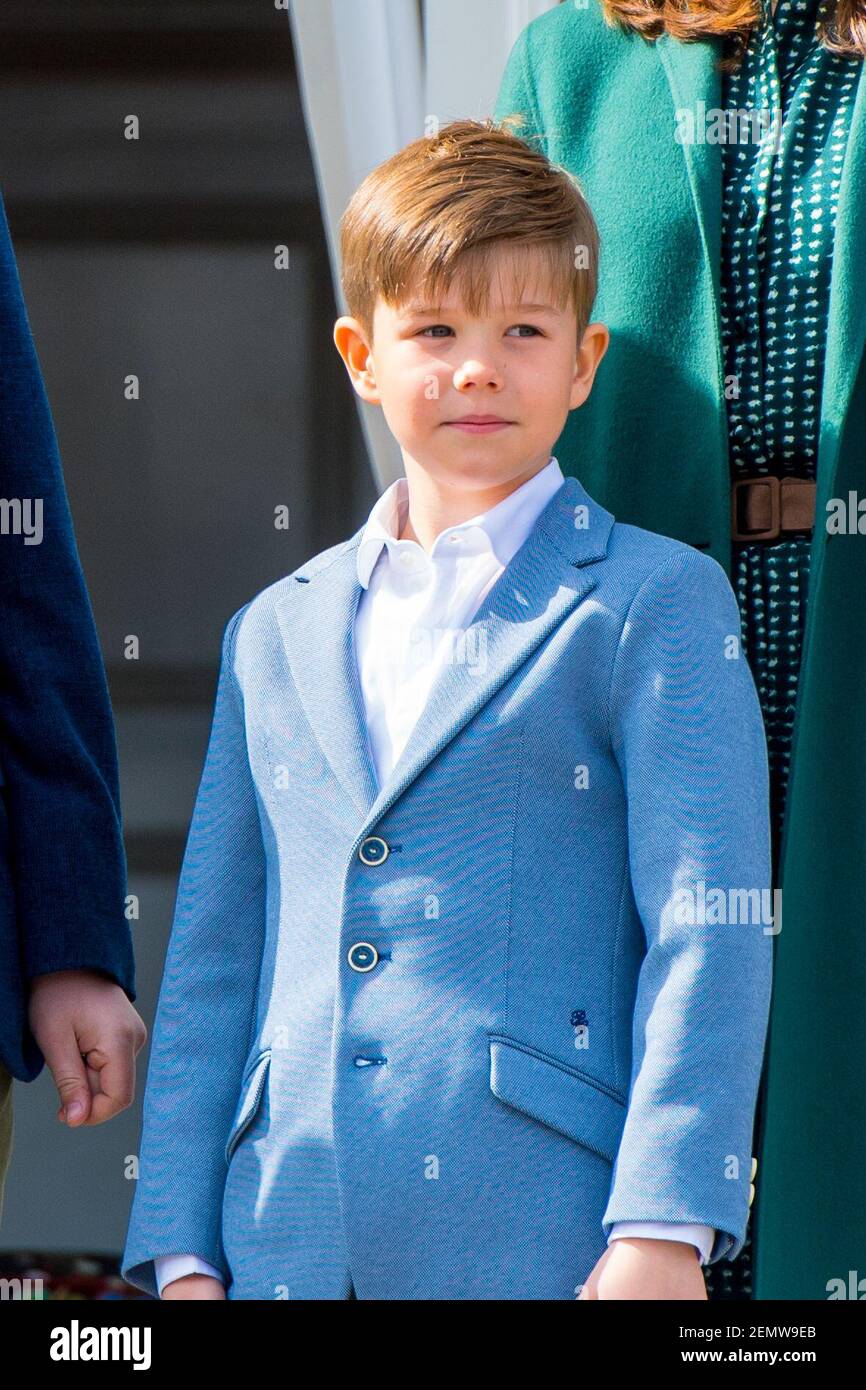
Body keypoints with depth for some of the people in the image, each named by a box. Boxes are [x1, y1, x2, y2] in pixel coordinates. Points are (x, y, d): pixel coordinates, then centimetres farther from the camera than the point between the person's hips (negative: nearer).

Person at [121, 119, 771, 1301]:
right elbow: (213, 959, 16)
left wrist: (662, 1228, -14)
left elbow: (707, 929, -5)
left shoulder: (654, 606, 2)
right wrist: (180, 1251, 10)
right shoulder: (277, 636, 16)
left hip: (535, 1243, -4)